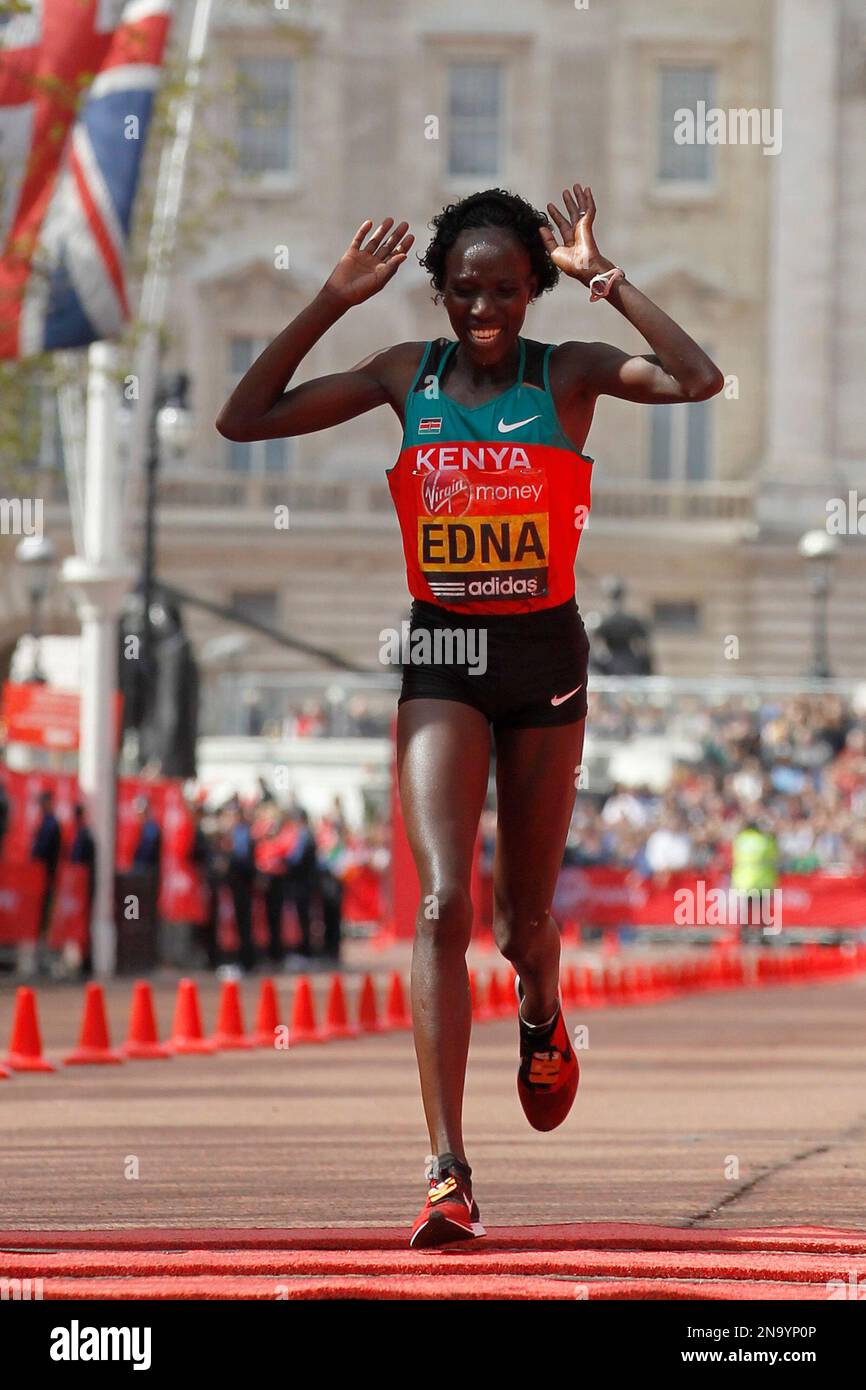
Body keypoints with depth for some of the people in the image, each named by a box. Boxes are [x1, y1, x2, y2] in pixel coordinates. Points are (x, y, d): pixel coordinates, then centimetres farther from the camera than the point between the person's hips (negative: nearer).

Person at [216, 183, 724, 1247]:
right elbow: (244, 419, -1)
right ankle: (447, 1173, -22)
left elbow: (700, 381, -21)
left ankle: (541, 1020, 49)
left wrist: (603, 278, -18)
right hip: (441, 657, 0)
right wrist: (333, 301, -7)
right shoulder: (407, 374, 2)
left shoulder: (572, 372, -3)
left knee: (523, 918, 10)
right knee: (443, 904, -16)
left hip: (545, 654, 0)